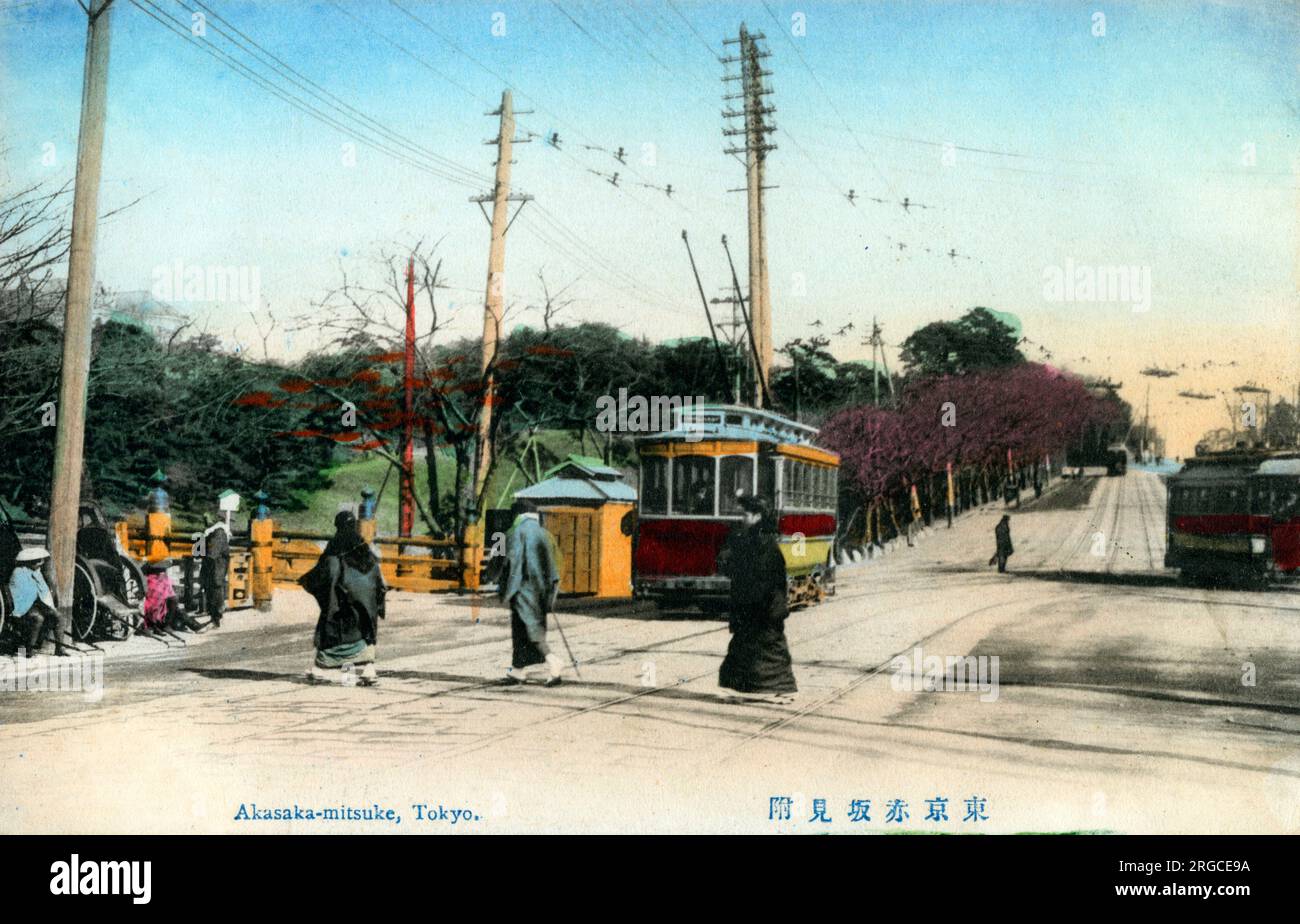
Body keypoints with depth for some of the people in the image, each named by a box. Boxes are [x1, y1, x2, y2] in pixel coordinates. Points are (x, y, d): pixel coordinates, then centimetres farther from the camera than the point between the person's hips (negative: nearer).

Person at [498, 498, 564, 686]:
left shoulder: (516, 533, -6)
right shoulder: (544, 534, 11)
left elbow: (511, 563, -13)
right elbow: (552, 566, 12)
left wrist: (503, 589, -5)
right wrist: (550, 595, 18)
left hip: (524, 587, -6)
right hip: (542, 587, 6)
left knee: (531, 628, -7)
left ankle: (553, 661, -26)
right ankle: (518, 670, 21)